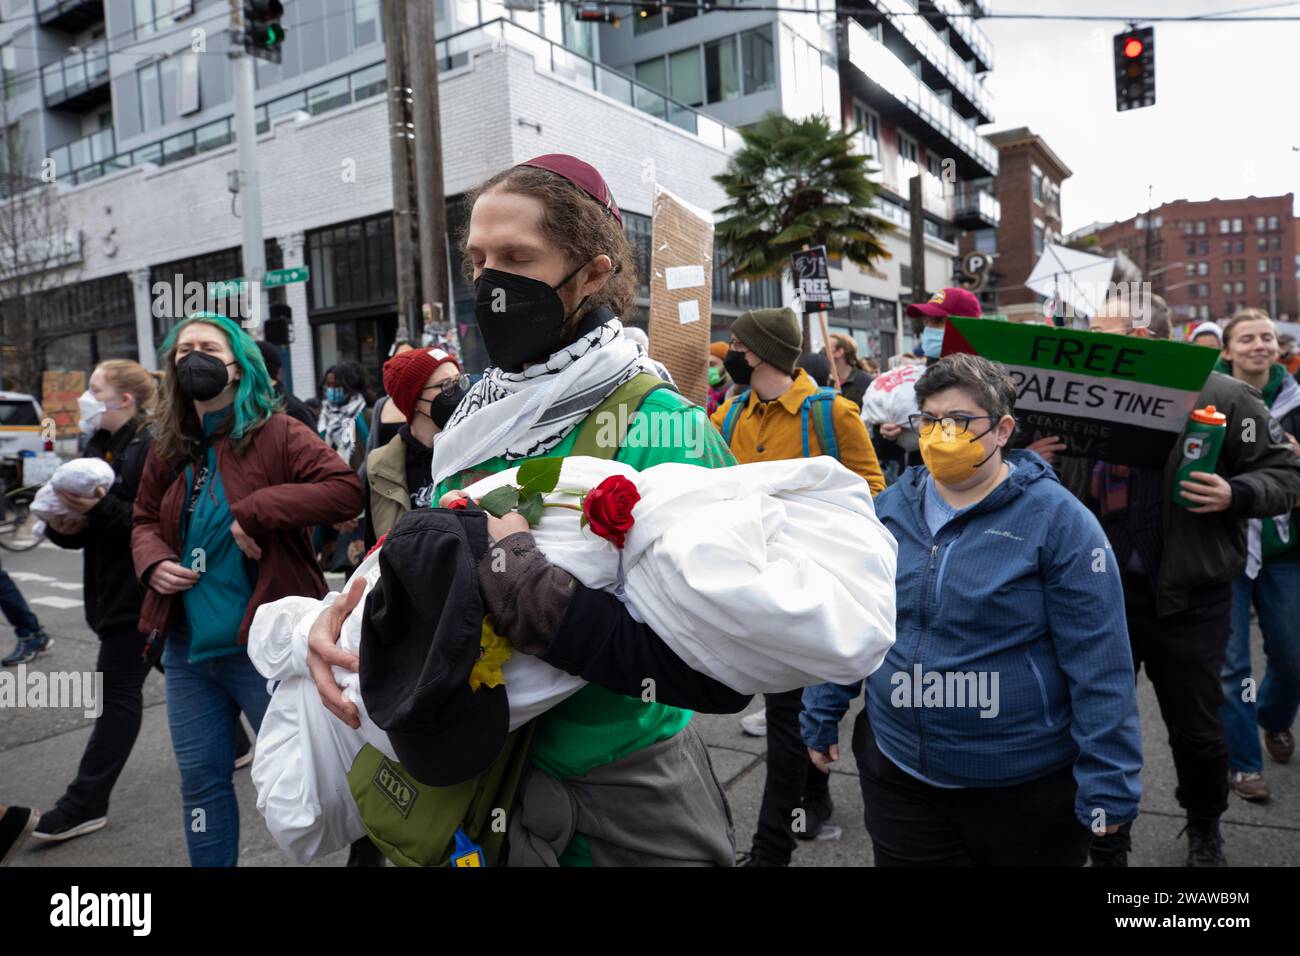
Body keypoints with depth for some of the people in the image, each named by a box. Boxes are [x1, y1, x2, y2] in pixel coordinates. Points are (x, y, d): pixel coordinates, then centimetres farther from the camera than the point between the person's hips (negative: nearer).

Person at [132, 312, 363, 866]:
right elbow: (144, 521, 20)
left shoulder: (277, 434, -10)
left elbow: (346, 489, -22)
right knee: (200, 779, 17)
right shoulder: (167, 450, 8)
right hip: (187, 645, 6)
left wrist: (256, 511, -26)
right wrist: (152, 562, -2)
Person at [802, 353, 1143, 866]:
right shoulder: (889, 508, 0)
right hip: (896, 766, 4)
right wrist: (821, 715, 9)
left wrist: (1107, 782, -14)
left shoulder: (1057, 519, -13)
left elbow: (1097, 661, -13)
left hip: (1026, 783, -3)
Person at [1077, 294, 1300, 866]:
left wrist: (1236, 495, -22)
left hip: (1188, 598, -3)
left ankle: (1204, 827, 43)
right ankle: (1107, 847, 30)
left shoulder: (1220, 396, -7)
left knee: (1196, 731, 14)